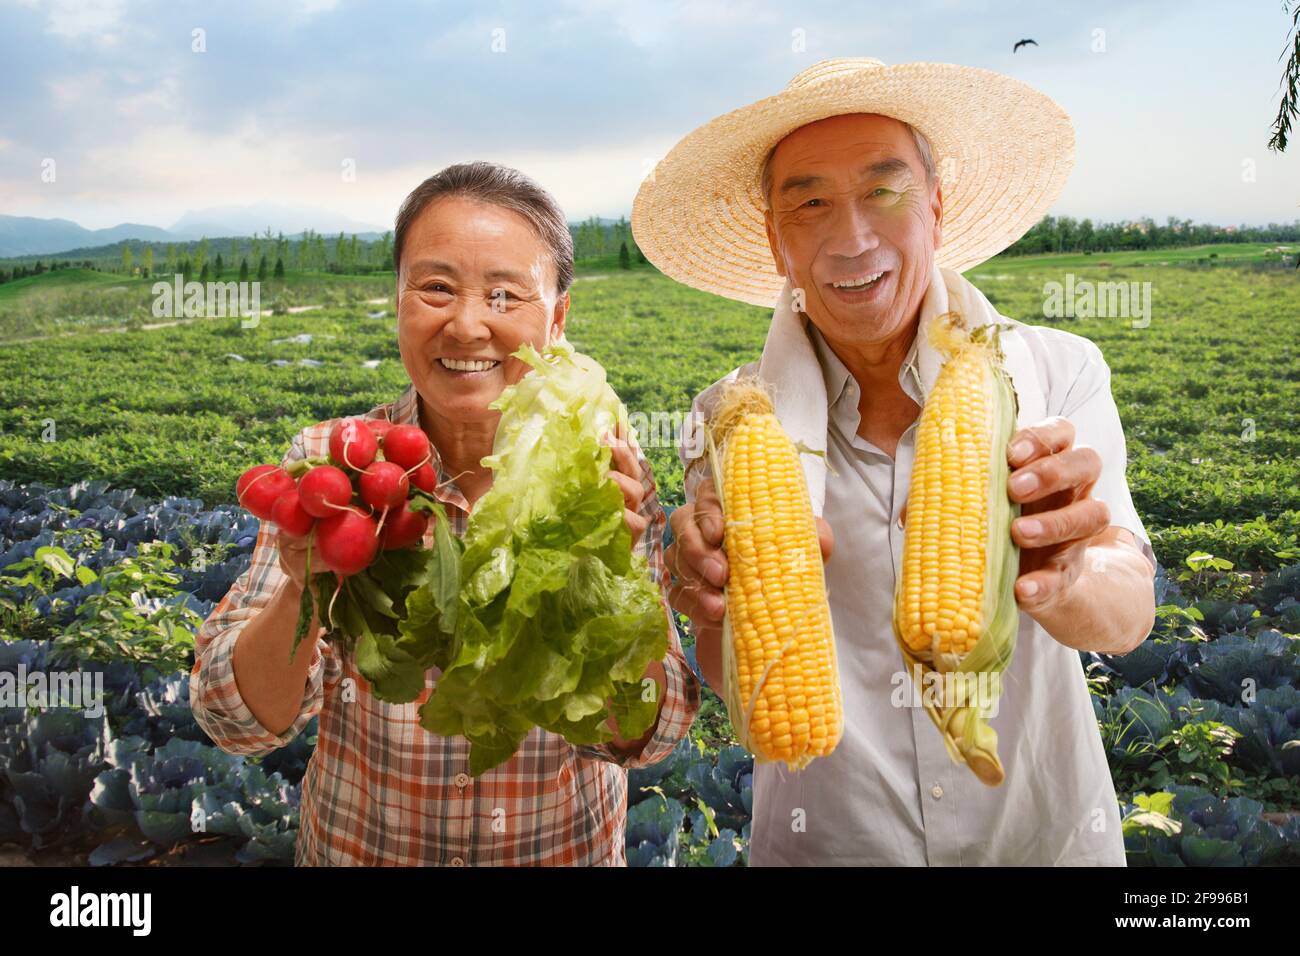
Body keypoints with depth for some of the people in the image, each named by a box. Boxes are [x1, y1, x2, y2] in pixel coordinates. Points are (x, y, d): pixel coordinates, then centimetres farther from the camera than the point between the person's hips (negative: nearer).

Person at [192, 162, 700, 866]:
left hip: (569, 850, 0)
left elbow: (641, 739, -19)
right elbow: (240, 720, -18)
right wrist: (303, 595, -37)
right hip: (356, 848, 0)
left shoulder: (606, 478, -17)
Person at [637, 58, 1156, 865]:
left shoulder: (1059, 374, -13)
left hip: (1045, 831, 1)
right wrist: (724, 611, -38)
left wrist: (1058, 580, -45)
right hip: (824, 842, 0)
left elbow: (1129, 616, -23)